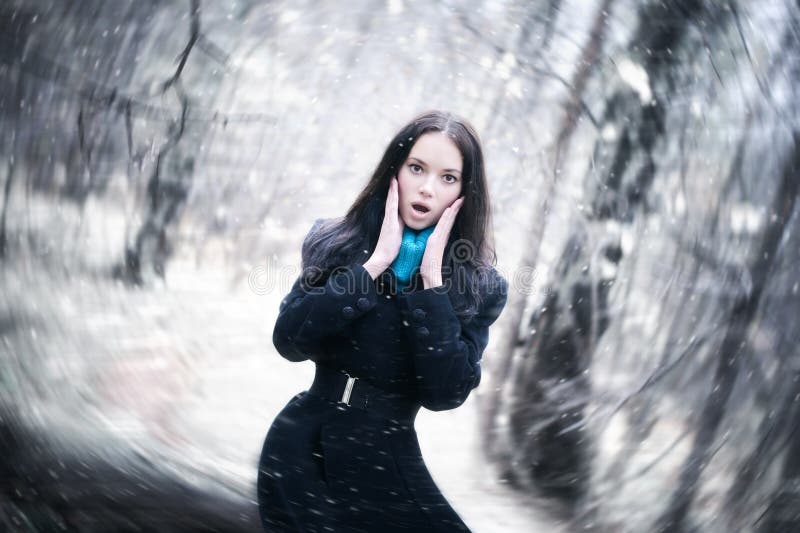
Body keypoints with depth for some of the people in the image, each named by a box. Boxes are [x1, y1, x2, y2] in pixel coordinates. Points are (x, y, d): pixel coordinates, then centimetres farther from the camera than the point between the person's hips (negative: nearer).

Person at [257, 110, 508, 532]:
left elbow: (445, 393, -18)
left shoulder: (478, 286, -6)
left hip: (384, 464, 0)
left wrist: (431, 274, -19)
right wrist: (376, 262, -17)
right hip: (298, 452, 1)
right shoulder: (335, 243, -3)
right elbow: (289, 340, -15)